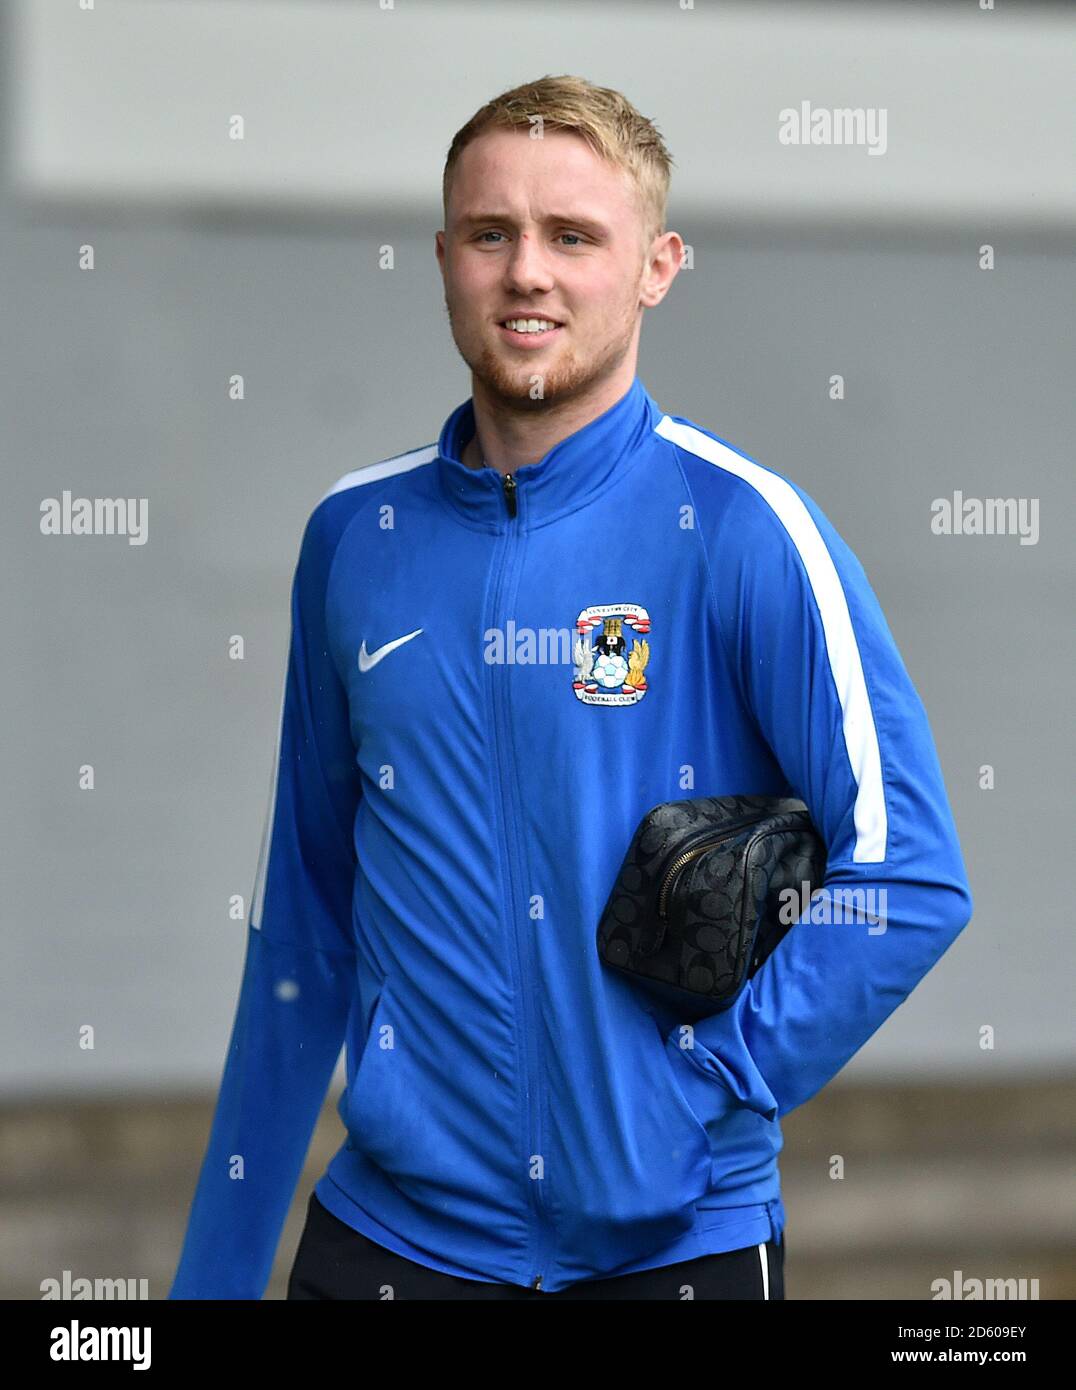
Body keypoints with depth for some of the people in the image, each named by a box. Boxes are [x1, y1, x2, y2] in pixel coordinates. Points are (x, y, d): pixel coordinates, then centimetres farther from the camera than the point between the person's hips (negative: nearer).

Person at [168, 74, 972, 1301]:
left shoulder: (740, 528, -9)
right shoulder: (354, 536, 3)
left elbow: (909, 878, -13)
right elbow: (303, 924, 9)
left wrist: (711, 1083, -16)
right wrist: (219, 1267, 9)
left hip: (673, 1236, -3)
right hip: (388, 1233, 3)